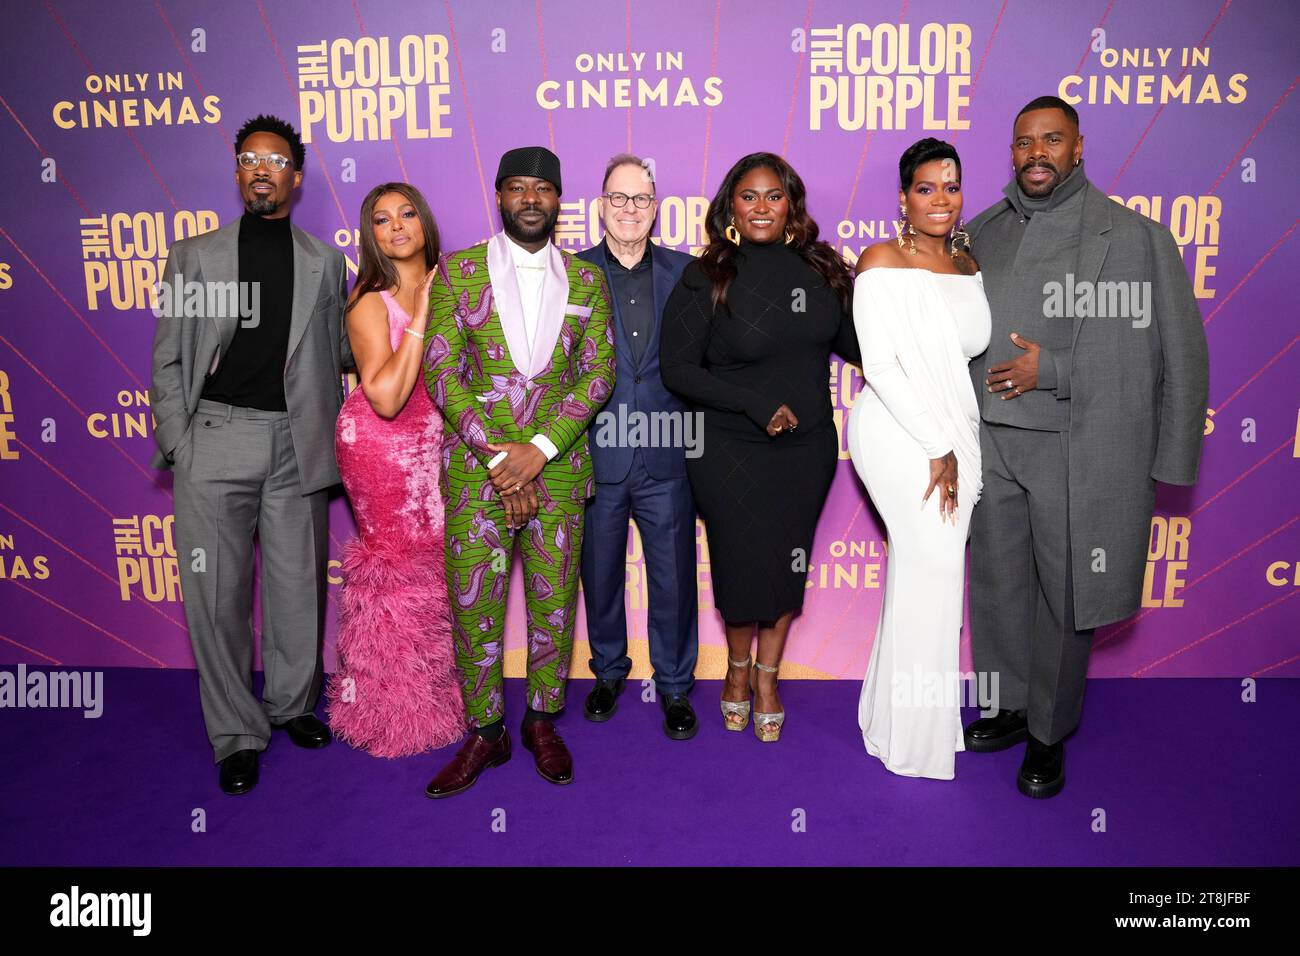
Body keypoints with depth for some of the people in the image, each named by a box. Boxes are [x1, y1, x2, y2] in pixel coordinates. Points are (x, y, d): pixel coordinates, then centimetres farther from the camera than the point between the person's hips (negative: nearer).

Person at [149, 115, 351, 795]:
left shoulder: (326, 262, 13)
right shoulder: (194, 255, 11)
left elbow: (339, 355, 14)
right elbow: (167, 361, 8)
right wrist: (177, 445, -2)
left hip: (297, 446, 1)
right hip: (214, 440, 0)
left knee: (298, 586, 7)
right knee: (216, 593, 1)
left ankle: (293, 703, 29)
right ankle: (237, 735, 15)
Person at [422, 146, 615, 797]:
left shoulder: (585, 279, 8)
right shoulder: (457, 272, 3)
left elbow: (598, 373, 0)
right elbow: (441, 371, -4)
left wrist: (539, 449, -12)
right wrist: (497, 454, -12)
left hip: (558, 468, 1)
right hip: (476, 468, -1)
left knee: (555, 602, 9)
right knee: (473, 606, 4)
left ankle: (542, 721, 29)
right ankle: (485, 733, 22)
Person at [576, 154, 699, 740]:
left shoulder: (684, 273, 4)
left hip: (666, 456, 0)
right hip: (595, 455, 0)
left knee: (674, 577, 7)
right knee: (600, 572, 15)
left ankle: (675, 685, 27)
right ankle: (608, 670, 37)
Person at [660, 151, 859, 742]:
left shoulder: (821, 270, -1)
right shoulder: (706, 278, -10)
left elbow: (851, 342, 6)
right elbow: (678, 369, -11)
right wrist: (757, 405, -17)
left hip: (808, 448, 3)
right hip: (730, 450, -3)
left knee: (788, 563, 13)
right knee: (743, 564, 6)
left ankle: (767, 678, 35)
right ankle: (737, 668, 37)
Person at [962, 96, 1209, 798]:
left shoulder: (1136, 238, -3)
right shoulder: (979, 235, 9)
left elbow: (1179, 356, -7)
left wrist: (1050, 370, -15)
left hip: (1077, 452, -3)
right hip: (989, 446, 4)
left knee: (1064, 595, 6)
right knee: (997, 583, 13)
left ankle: (1050, 732, 25)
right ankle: (1008, 706, 34)